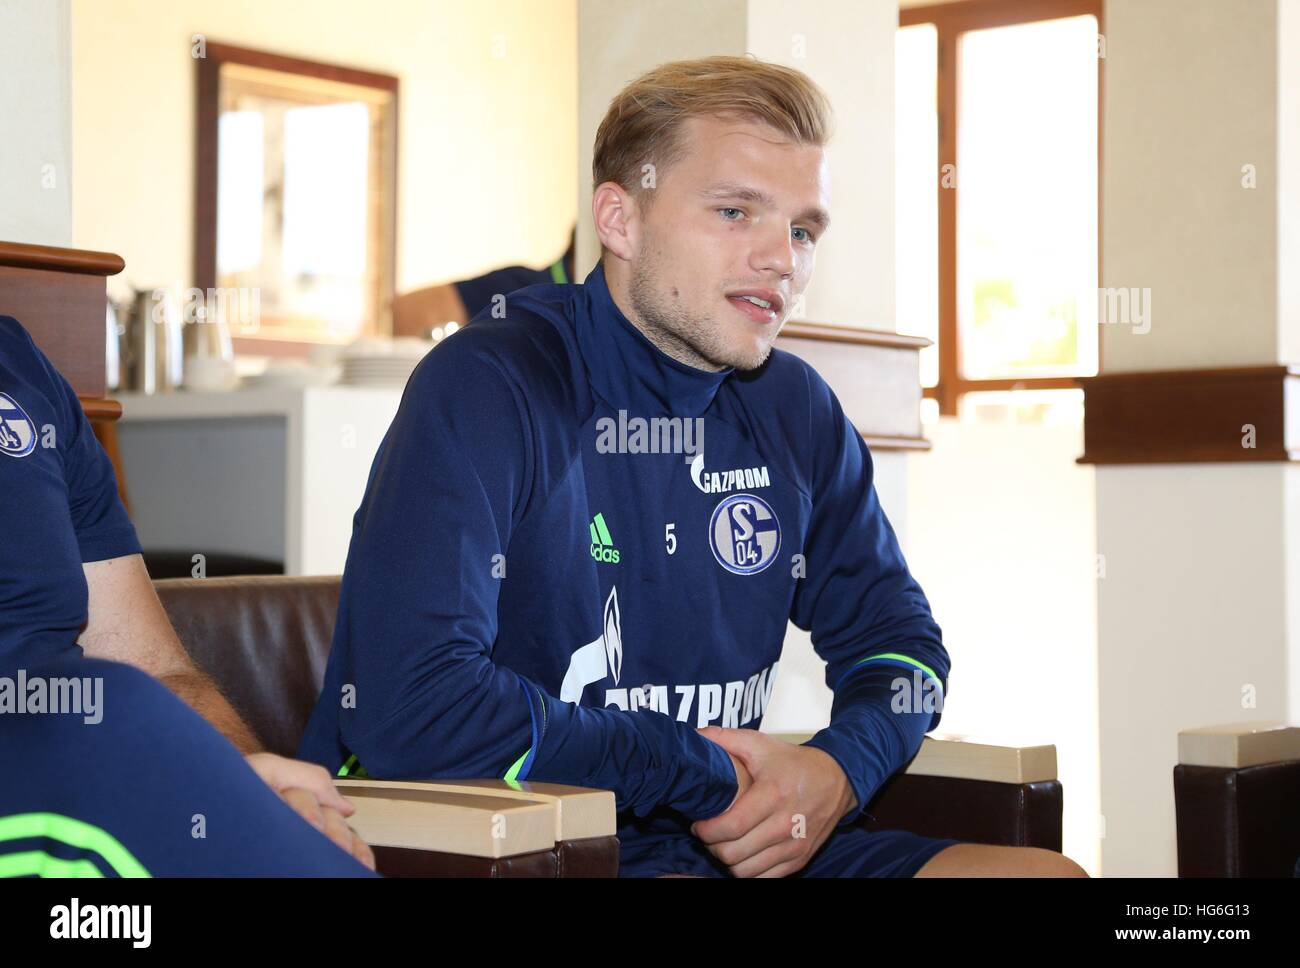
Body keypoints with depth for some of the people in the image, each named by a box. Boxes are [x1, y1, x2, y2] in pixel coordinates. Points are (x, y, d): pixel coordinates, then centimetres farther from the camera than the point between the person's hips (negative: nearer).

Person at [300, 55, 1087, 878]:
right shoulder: (482, 390, -12)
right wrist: (705, 773, -13)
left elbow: (898, 638, 20)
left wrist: (837, 772, -4)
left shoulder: (795, 411, 9)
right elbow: (409, 709, -24)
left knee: (1050, 870, -9)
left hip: (734, 841, 7)